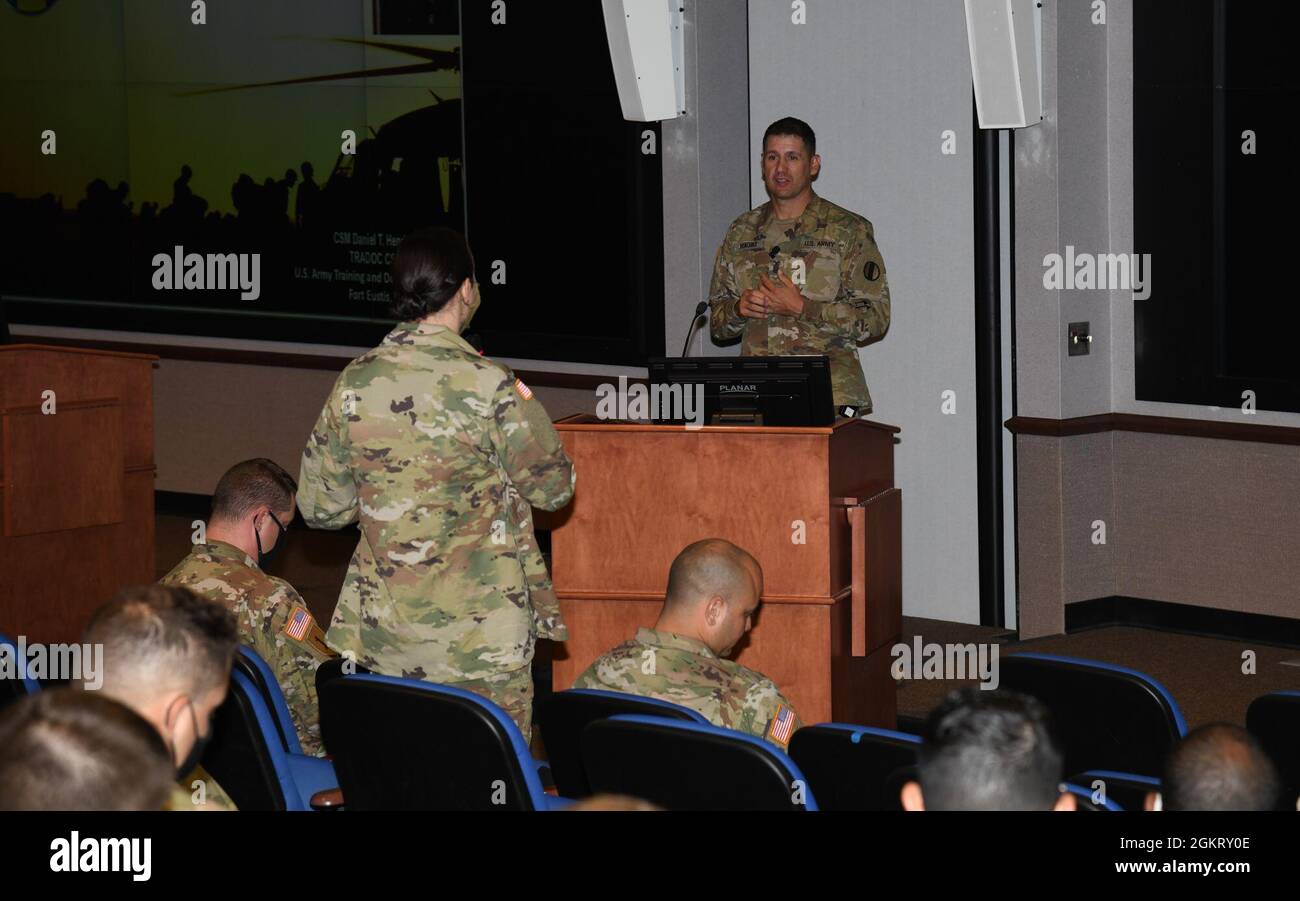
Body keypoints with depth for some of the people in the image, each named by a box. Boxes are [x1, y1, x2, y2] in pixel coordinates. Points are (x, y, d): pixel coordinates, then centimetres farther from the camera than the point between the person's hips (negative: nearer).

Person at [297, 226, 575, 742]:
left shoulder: (353, 385, -2)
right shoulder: (489, 386, -14)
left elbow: (318, 509, 5)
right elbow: (554, 489, -3)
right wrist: (528, 408, 12)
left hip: (381, 633, 4)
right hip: (481, 637, -4)